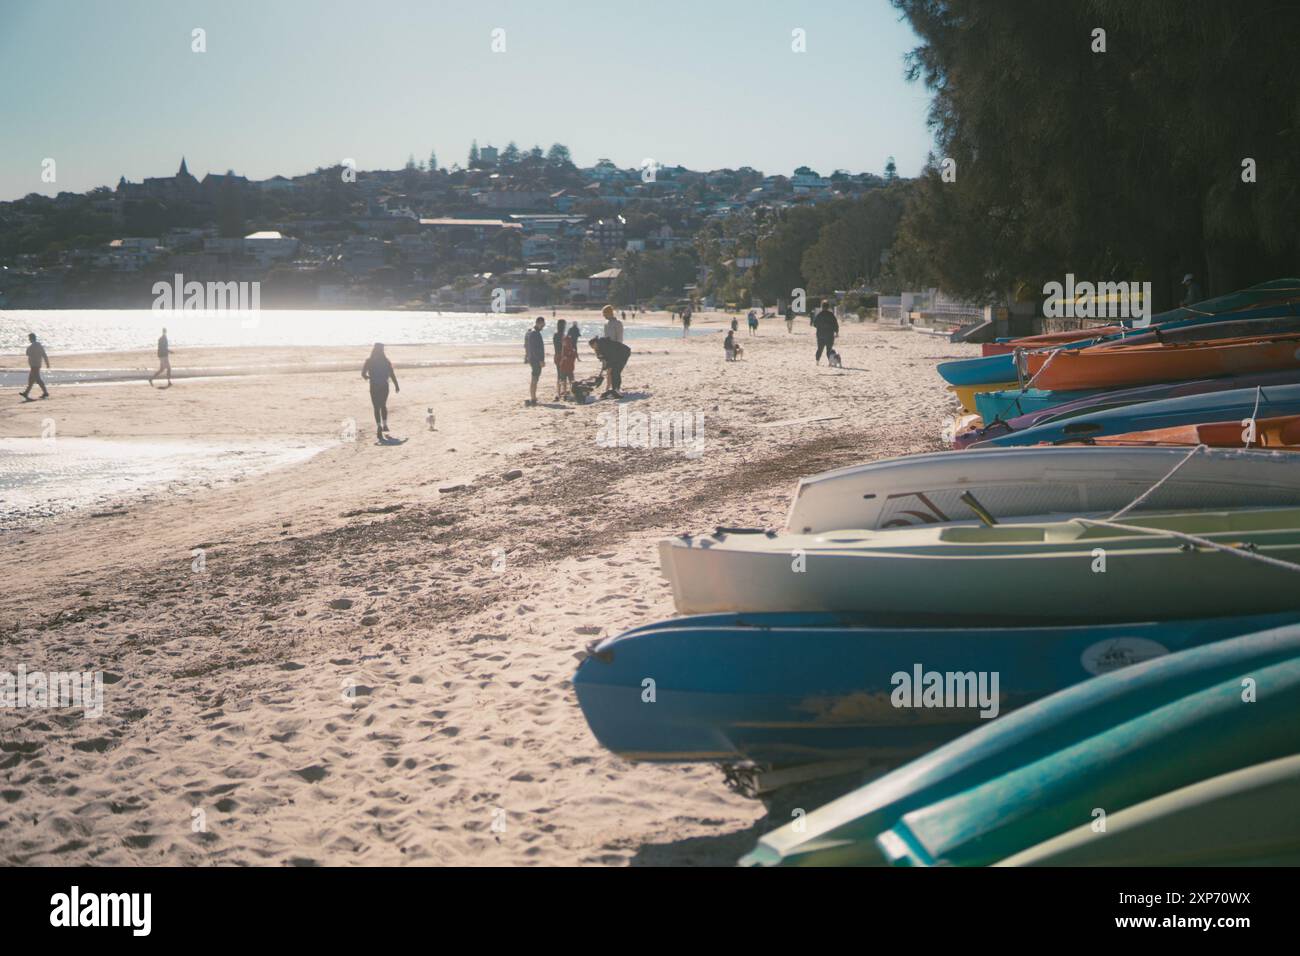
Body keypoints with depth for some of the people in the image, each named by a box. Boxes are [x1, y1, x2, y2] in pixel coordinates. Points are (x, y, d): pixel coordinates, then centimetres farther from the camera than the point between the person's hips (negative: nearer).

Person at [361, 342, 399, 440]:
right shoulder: (386, 361, 0)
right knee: (383, 405, 21)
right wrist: (396, 385, 1)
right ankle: (385, 424, 25)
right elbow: (392, 374, -3)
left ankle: (379, 426, -17)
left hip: (374, 387, -2)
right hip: (384, 386, 2)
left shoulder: (369, 361, -3)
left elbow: (363, 374, -5)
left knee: (377, 407, 0)